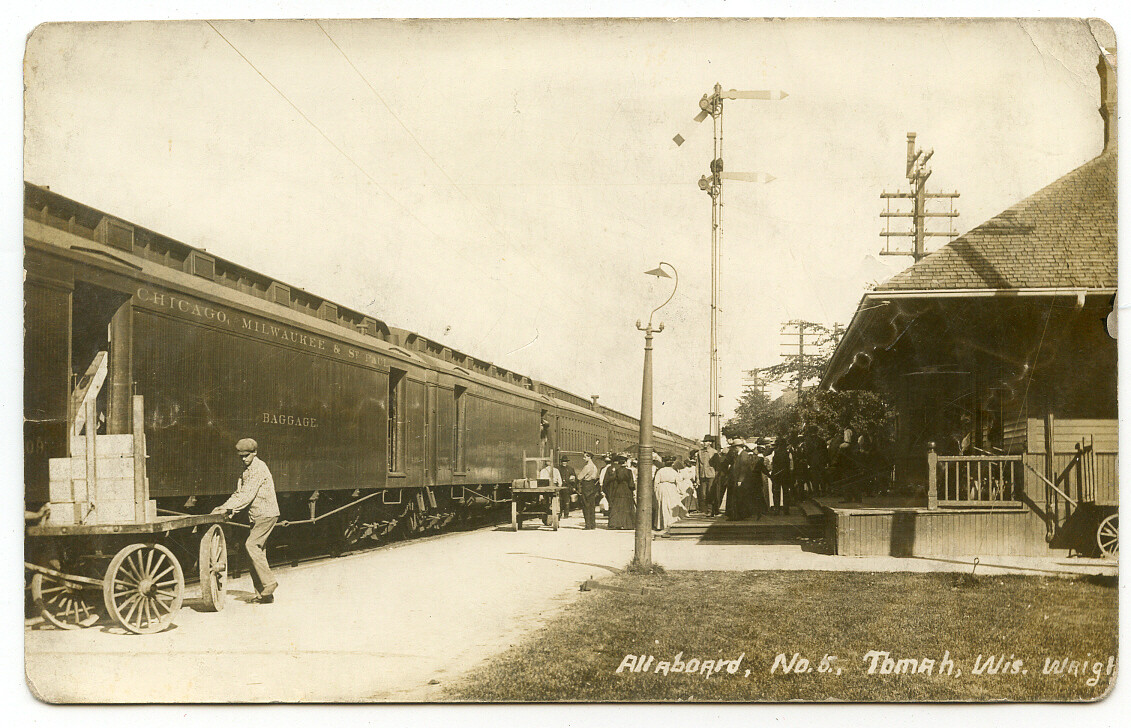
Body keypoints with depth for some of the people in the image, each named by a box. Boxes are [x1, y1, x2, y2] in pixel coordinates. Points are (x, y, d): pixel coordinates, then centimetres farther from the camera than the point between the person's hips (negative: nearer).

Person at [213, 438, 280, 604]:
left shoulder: (258, 468, -13)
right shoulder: (246, 470, 17)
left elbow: (247, 495, -20)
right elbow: (239, 493, 18)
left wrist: (227, 508, -20)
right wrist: (225, 507, 2)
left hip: (266, 514, -9)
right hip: (258, 516, 9)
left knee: (252, 544, -19)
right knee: (258, 550, 6)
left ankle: (269, 582, -16)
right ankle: (263, 594, 8)